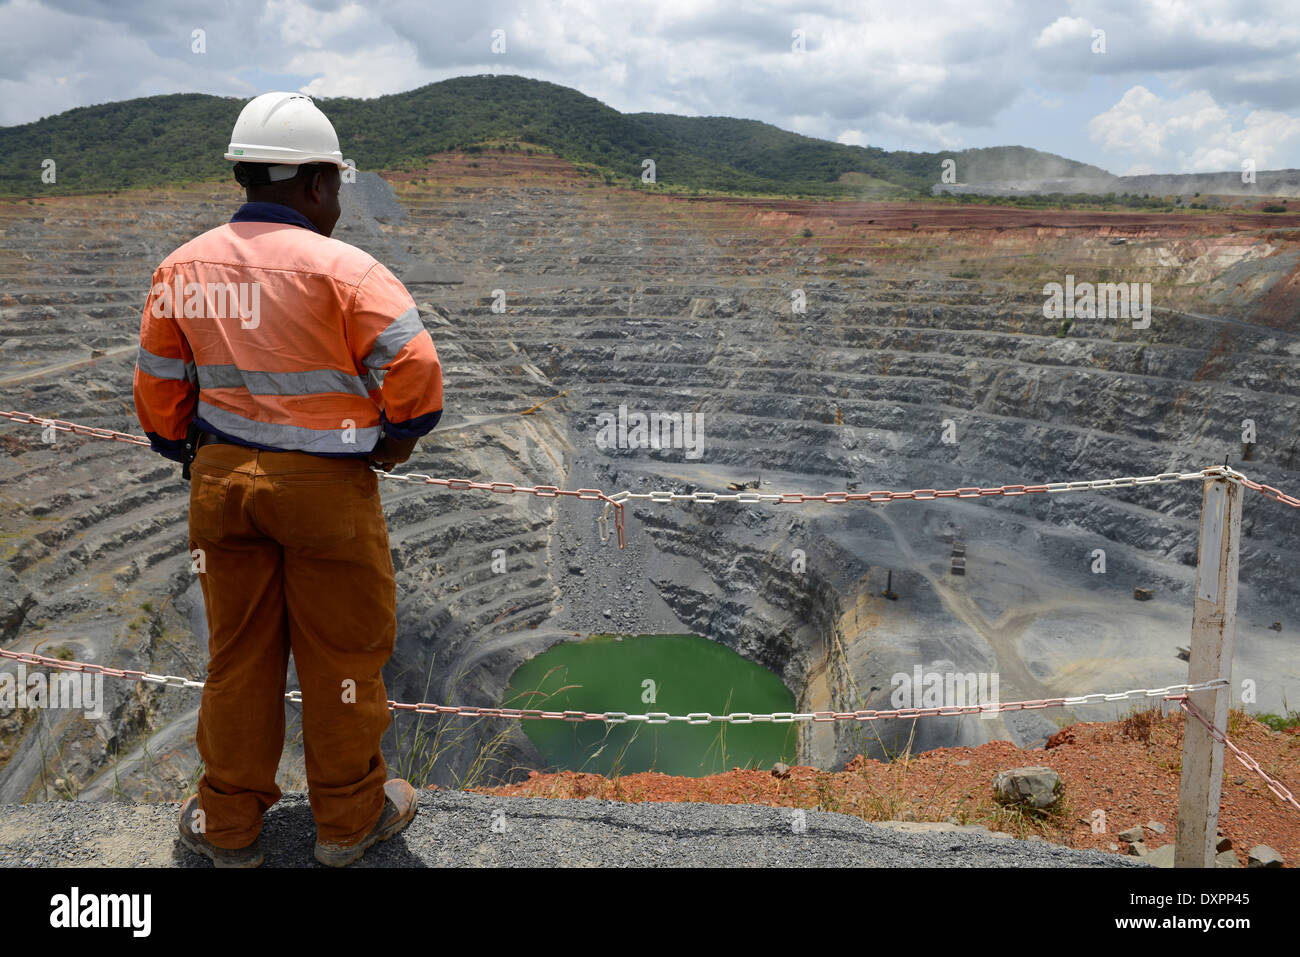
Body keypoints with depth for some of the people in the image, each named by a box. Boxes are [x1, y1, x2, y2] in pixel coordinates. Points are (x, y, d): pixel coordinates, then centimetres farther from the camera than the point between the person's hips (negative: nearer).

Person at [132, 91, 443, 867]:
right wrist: (402, 434, -1)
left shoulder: (183, 269, 4)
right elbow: (413, 364, -20)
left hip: (221, 478, 5)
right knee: (342, 654, 10)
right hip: (325, 484, -5)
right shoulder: (342, 269, -14)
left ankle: (229, 823, 31)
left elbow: (159, 382, 9)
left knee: (239, 652, 18)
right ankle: (349, 818, 26)